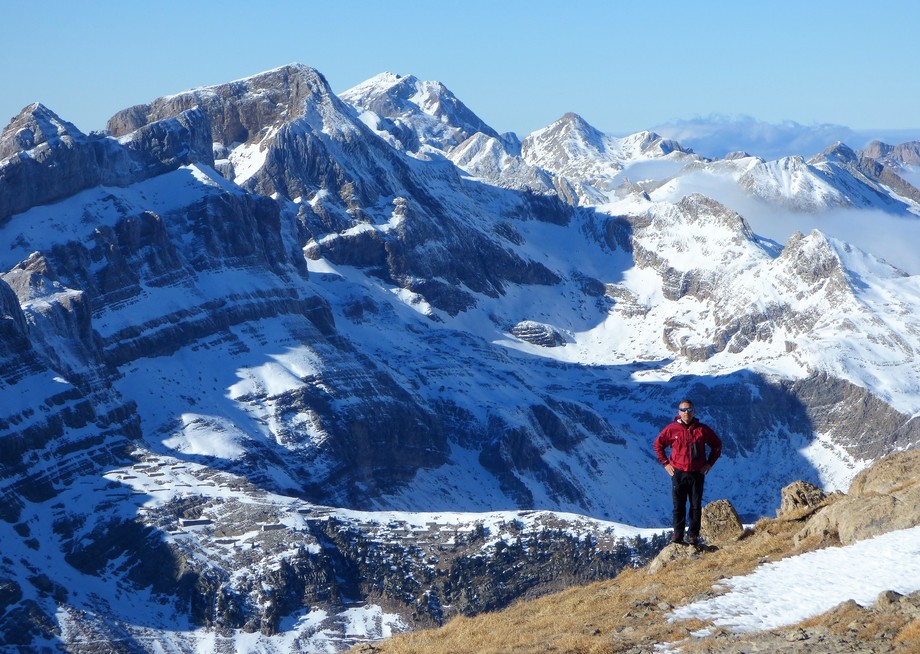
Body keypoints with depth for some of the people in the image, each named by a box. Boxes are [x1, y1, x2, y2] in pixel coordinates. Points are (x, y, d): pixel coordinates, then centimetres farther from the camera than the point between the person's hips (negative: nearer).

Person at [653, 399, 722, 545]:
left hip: (697, 473, 1)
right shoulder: (672, 429, -2)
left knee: (696, 506, 4)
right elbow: (658, 444, 10)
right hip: (678, 473, 0)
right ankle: (678, 534, 7)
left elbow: (717, 444, 12)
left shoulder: (702, 429, 0)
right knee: (678, 505, 2)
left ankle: (693, 535, 10)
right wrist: (665, 463, 4)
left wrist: (709, 463, 6)